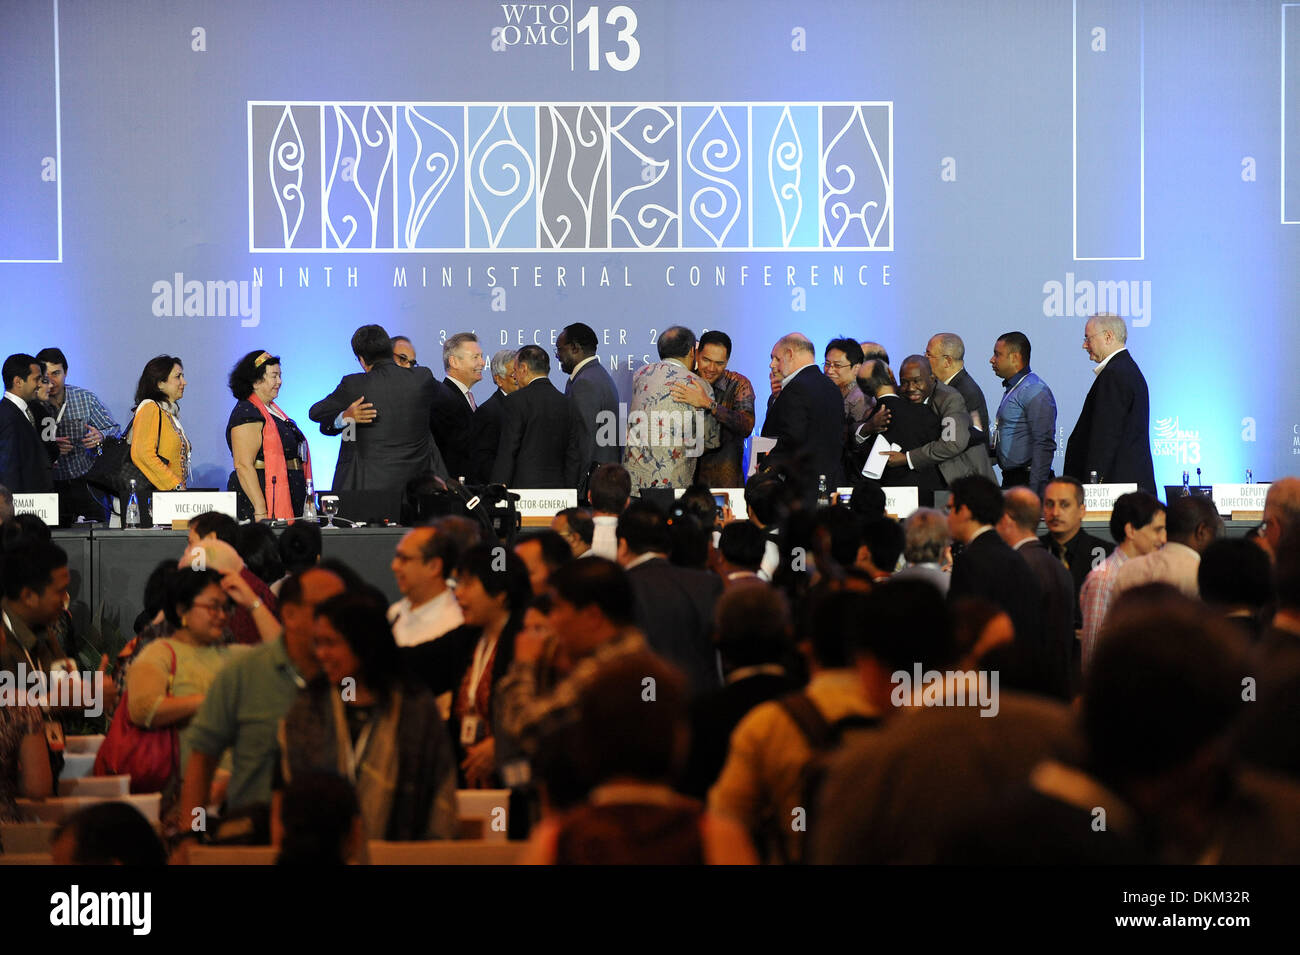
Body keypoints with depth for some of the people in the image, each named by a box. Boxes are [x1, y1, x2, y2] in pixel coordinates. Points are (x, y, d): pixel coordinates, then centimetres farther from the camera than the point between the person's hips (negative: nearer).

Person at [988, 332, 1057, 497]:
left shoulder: (1035, 392, -14)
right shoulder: (1011, 389, 18)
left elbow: (1044, 445, -20)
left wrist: (1034, 491, -24)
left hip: (1027, 480, -9)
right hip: (1010, 480, 9)